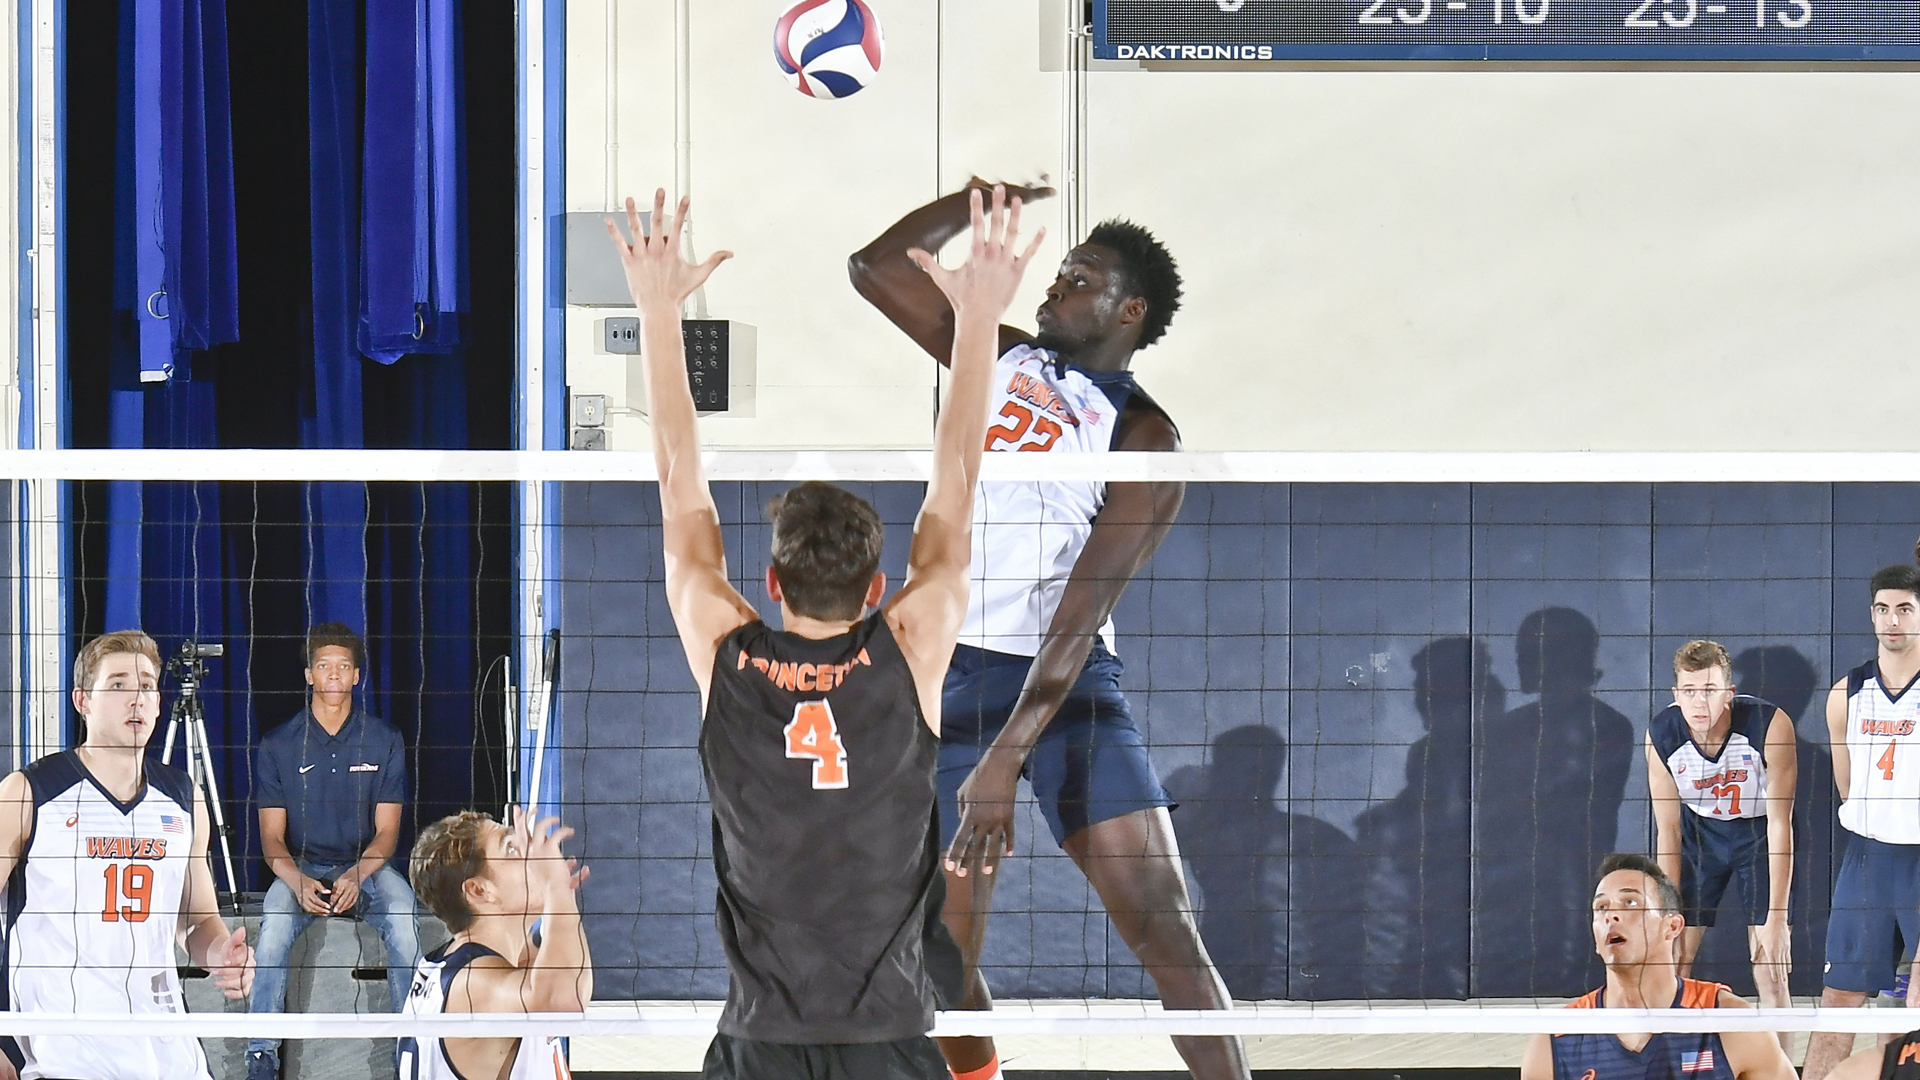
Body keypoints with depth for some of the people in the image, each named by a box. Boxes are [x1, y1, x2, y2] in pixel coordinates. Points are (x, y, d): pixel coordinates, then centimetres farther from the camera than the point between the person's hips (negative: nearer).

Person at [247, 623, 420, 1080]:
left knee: (402, 917, -32)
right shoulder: (278, 745, -1)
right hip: (300, 867, 0)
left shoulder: (383, 742, 0)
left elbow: (387, 832, -2)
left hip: (366, 865, 0)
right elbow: (272, 837, -3)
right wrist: (298, 881, -24)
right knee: (274, 924, -32)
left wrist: (356, 875, -22)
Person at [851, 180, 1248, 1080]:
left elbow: (1082, 611, -16)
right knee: (943, 950, 0)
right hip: (953, 678, 4)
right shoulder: (1002, 361, 11)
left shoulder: (1143, 440, -6)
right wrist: (985, 201, 9)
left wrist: (1007, 759, -24)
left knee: (1162, 923, -14)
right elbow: (876, 268, 15)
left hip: (1070, 687, -4)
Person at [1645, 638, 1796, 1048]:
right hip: (1698, 830, 2)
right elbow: (1668, 830, -12)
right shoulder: (1661, 735, -22)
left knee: (1770, 968, -10)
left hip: (1757, 833, -2)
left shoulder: (1771, 724, -30)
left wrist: (1776, 917, -26)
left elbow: (1780, 823, -25)